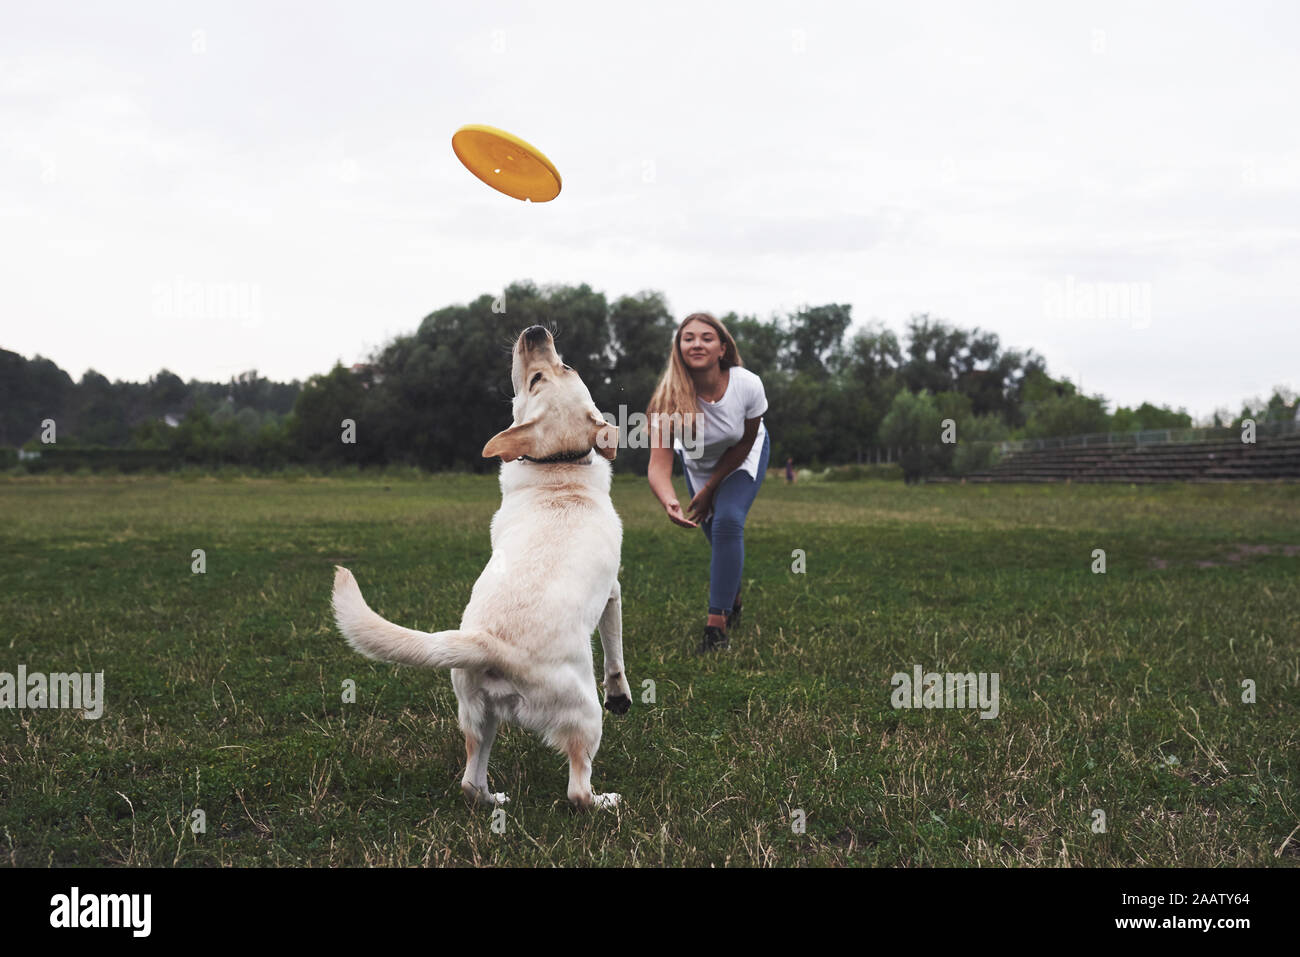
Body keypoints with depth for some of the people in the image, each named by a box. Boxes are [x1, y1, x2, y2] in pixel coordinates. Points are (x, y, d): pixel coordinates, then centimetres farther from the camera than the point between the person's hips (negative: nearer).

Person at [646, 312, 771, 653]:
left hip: (742, 458, -1)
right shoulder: (669, 398, -34)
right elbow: (659, 462, -41)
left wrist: (709, 489, -15)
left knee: (727, 520, -22)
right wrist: (669, 502, -61)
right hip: (697, 461, 2)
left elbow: (744, 444, -17)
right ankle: (733, 602, 38)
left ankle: (717, 624, -18)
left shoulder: (748, 385, -34)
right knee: (717, 533, 6)